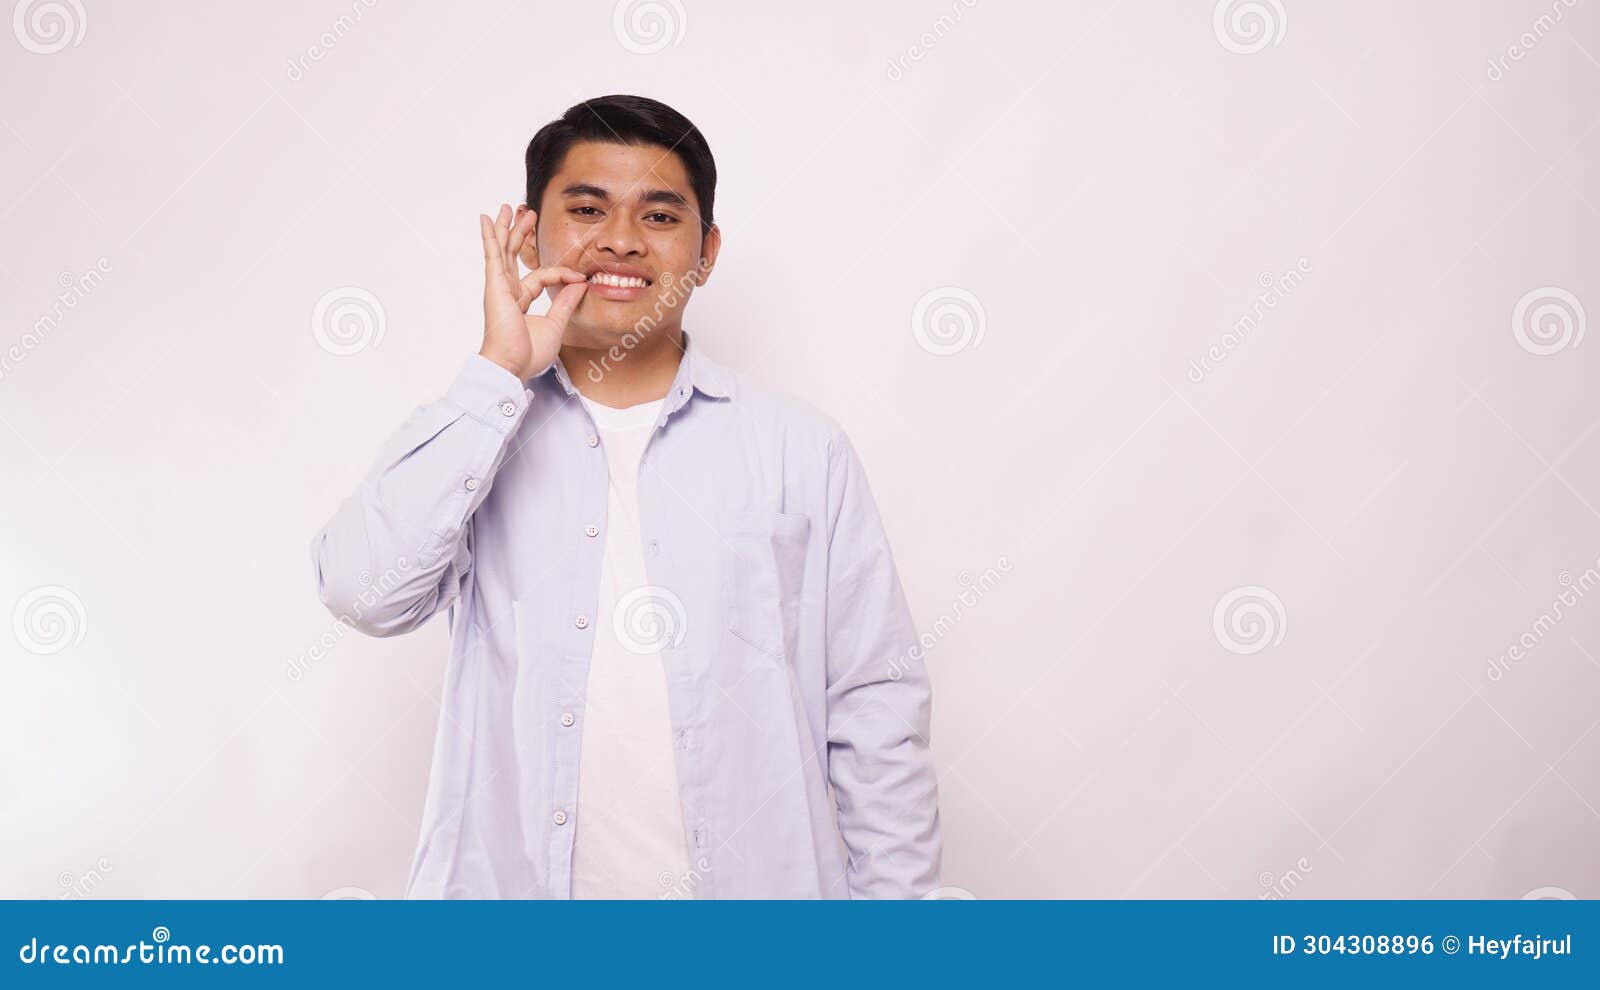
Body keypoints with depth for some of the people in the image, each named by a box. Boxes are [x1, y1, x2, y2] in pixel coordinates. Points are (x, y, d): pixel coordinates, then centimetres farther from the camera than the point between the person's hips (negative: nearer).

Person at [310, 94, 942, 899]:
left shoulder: (802, 449, 0)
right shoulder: (476, 435, 3)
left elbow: (877, 713, 0)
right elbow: (364, 592, -15)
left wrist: (898, 893, -4)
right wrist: (500, 374, -13)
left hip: (755, 879, 0)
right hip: (513, 880, 1)